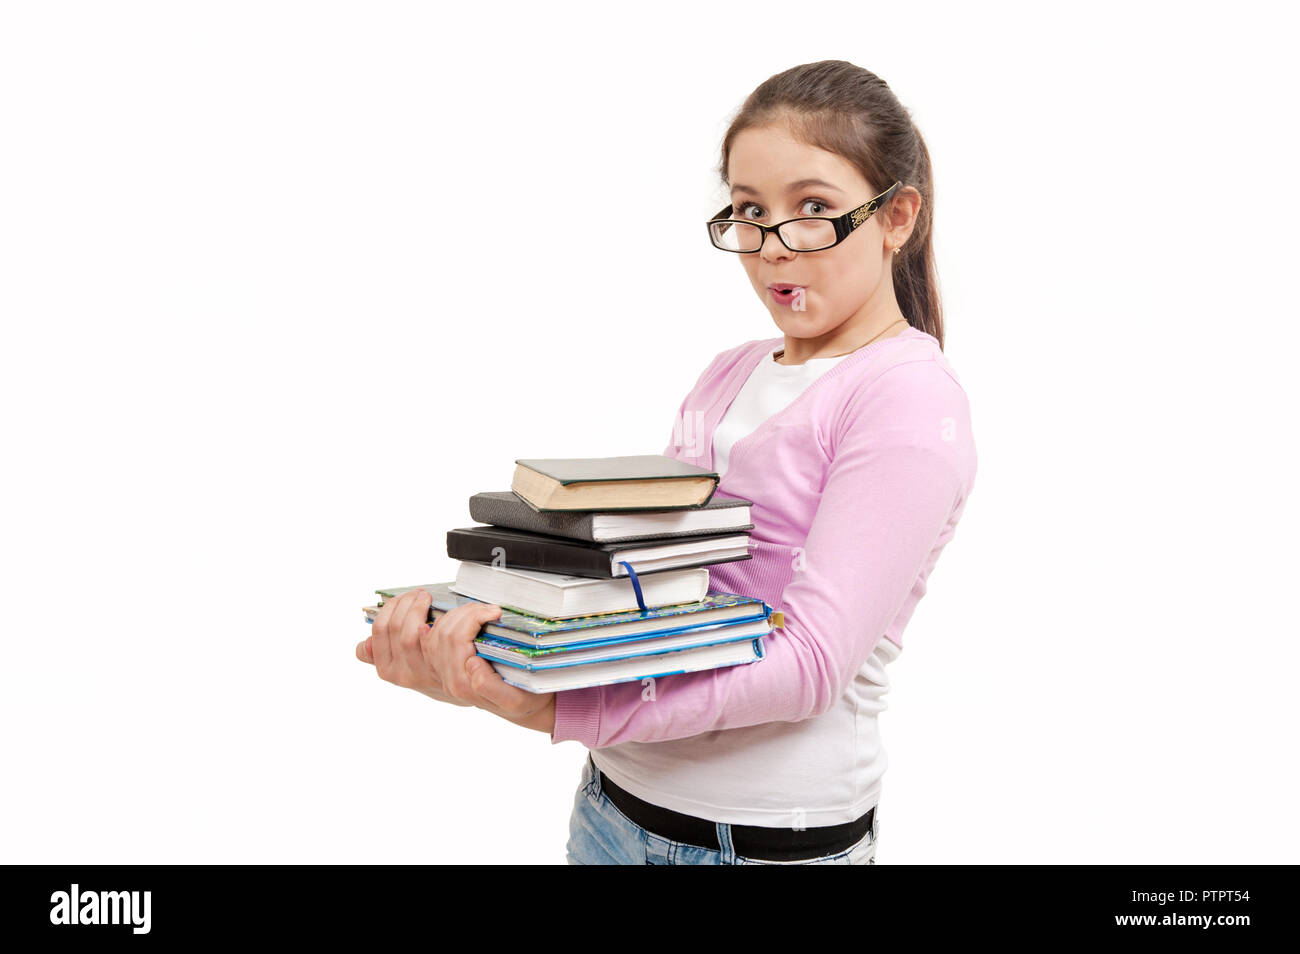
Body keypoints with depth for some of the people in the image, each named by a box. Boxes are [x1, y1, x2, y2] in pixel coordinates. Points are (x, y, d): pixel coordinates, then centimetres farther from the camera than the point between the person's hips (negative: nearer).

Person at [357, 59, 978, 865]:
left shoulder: (910, 398, -14)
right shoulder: (731, 373, 9)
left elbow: (811, 658, -23)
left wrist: (545, 706, -30)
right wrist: (454, 618, -13)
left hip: (771, 835, -6)